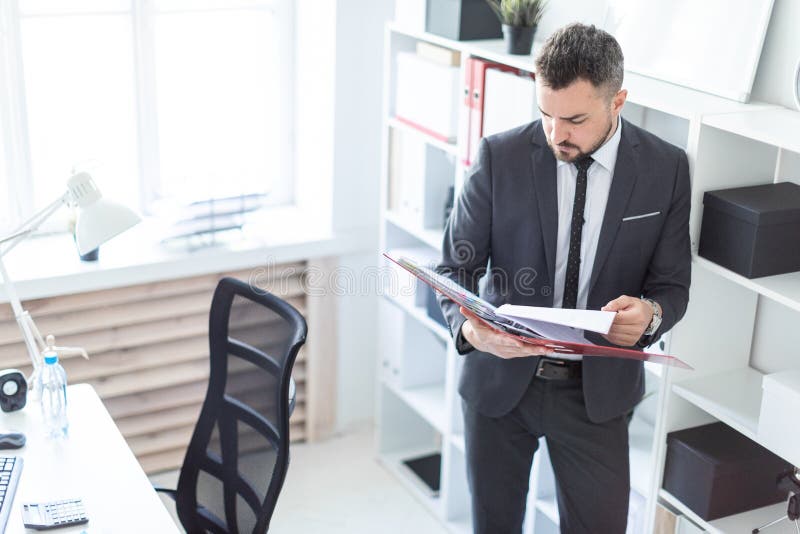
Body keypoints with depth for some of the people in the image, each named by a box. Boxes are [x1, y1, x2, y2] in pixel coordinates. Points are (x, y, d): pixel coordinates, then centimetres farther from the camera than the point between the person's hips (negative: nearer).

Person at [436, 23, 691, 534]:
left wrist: (651, 314, -25)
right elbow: (456, 267, -5)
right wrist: (469, 326, -27)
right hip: (502, 376, 0)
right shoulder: (500, 157, -11)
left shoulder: (666, 168, -8)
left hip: (599, 389, 0)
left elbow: (671, 285, 0)